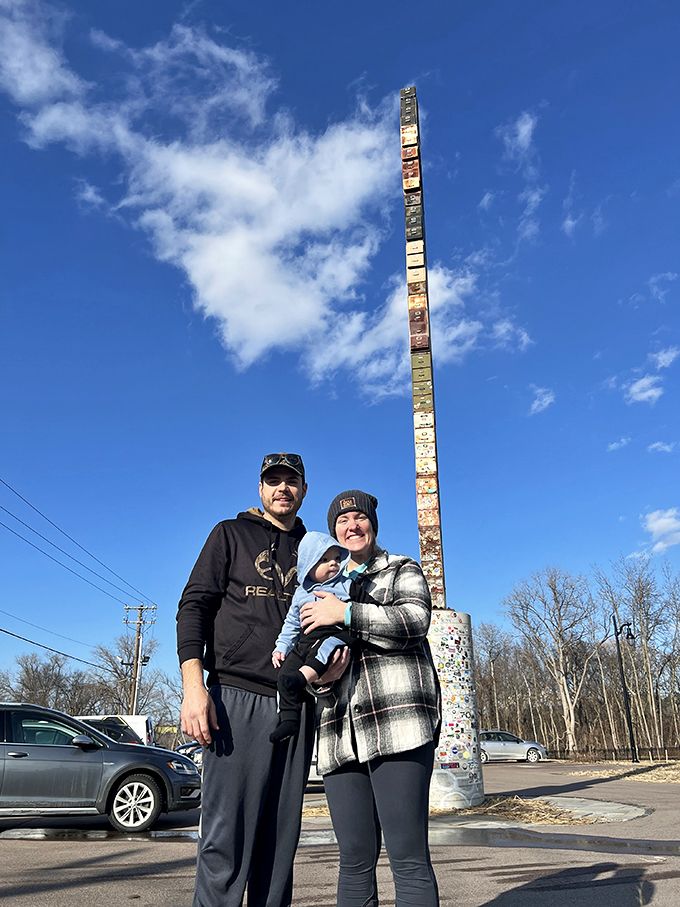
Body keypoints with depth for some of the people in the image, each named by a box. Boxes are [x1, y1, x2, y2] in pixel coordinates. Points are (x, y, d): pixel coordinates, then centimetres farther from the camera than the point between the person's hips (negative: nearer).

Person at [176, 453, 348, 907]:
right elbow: (194, 605, 2)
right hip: (238, 697, -3)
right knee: (227, 840, -7)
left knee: (280, 839, 7)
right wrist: (194, 684, -12)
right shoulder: (231, 534, 11)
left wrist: (334, 656, -3)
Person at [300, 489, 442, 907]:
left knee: (408, 855, -8)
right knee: (356, 857, 4)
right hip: (341, 729, 5)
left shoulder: (403, 571, 12)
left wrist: (345, 614, -12)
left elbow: (415, 621, -7)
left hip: (398, 719, -4)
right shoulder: (326, 586, 26)